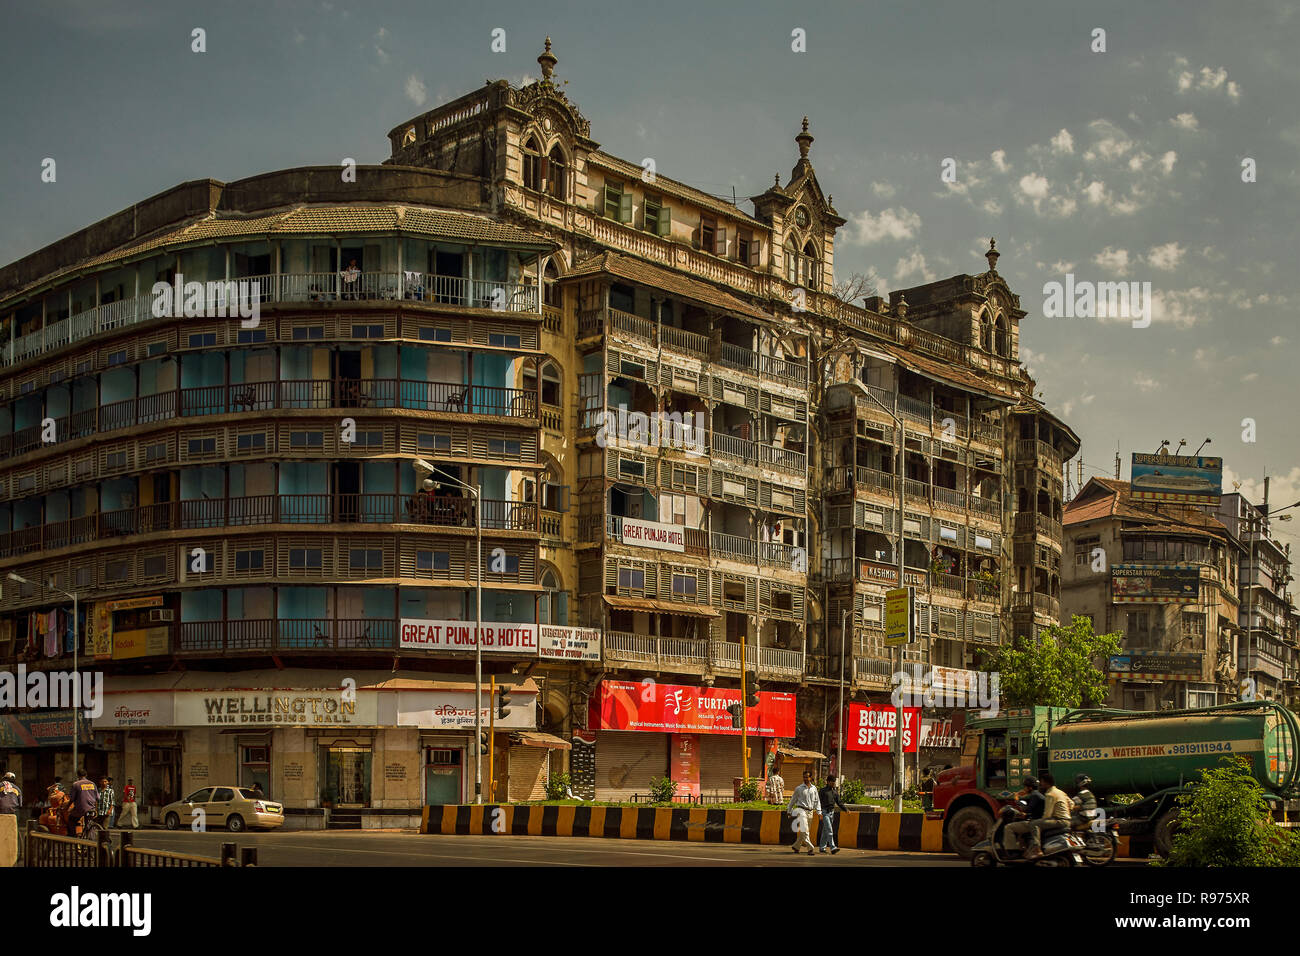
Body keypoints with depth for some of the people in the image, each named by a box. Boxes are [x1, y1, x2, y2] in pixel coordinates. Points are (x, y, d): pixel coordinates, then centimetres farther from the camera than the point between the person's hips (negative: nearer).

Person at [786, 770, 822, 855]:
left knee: (805, 831, 9)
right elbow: (793, 800, 9)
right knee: (804, 830, -16)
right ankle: (810, 848, -19)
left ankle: (796, 846, 24)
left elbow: (817, 801, 15)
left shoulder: (814, 788, 10)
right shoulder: (799, 788, 0)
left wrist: (819, 812, 5)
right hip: (801, 810, -4)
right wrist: (789, 811, 12)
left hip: (810, 812, 4)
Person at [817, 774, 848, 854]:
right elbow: (819, 802, -8)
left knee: (825, 831, 13)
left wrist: (845, 809, 4)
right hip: (825, 812, -6)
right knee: (829, 830, -14)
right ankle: (832, 848, -20)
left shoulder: (835, 791, 13)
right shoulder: (823, 791, -5)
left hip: (832, 812, 6)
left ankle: (822, 847, 20)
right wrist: (820, 812, -17)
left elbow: (839, 802, 17)